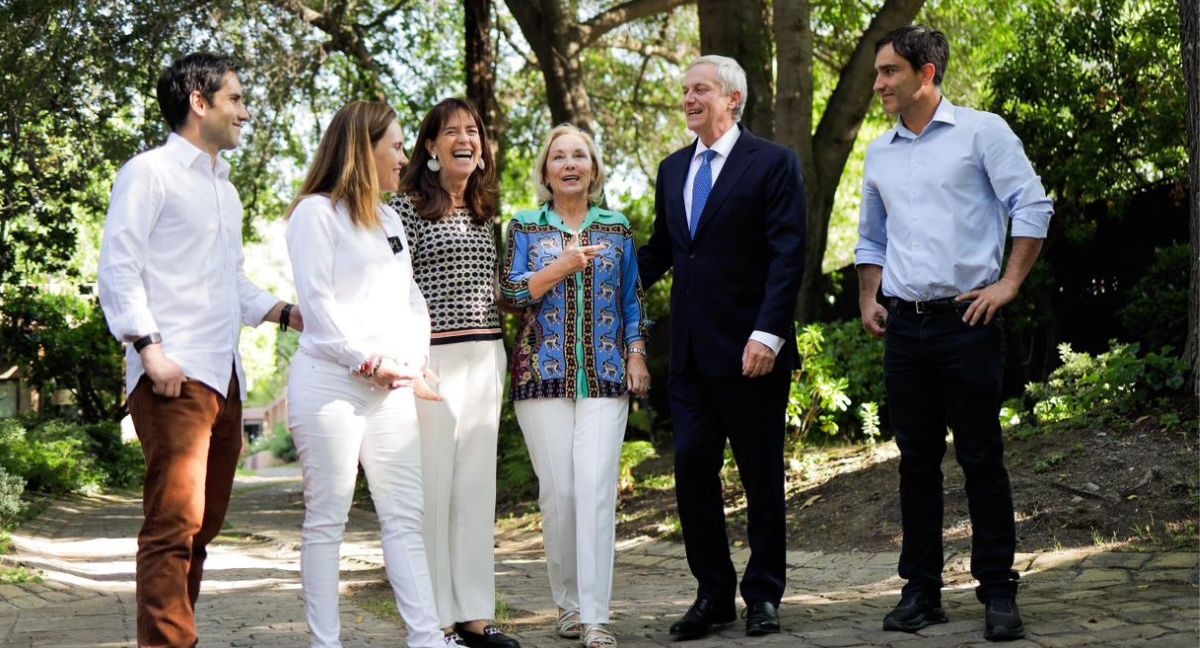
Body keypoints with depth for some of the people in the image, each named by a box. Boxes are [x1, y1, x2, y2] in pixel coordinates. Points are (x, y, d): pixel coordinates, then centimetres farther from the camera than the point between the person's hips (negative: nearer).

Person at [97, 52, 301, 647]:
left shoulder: (224, 189, 24)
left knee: (202, 524, 9)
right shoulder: (150, 173, -1)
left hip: (223, 377, 9)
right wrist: (149, 346, -18)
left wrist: (284, 312, 14)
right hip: (173, 375, -8)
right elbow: (118, 269, -9)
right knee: (175, 521, -13)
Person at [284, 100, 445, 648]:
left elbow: (411, 298, 19)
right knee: (326, 517, -2)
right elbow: (316, 301, -10)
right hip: (330, 382, -7)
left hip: (391, 385, 7)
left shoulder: (389, 219, 21)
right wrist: (369, 361, -9)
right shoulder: (316, 212, -2)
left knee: (404, 515, 2)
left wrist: (413, 363, 4)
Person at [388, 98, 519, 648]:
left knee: (477, 488, 7)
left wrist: (503, 352, 17)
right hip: (431, 357, -6)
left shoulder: (485, 211, 17)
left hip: (485, 359, 6)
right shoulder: (408, 206, -2)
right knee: (432, 487, -4)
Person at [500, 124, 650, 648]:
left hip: (604, 374, 0)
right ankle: (568, 603, 13)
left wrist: (637, 357, 3)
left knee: (597, 487, -11)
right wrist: (562, 266, -13)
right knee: (557, 489, -2)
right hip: (543, 372, 0)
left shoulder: (617, 228, 13)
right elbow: (510, 293, -1)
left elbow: (632, 300, 14)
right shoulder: (525, 227, 8)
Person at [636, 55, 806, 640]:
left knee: (761, 472, 5)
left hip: (750, 349, -5)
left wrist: (768, 333, -18)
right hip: (691, 350, 5)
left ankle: (764, 594, 16)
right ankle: (713, 593, 13)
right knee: (692, 467, 3)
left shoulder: (773, 164, -4)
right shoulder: (673, 169, 14)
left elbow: (788, 255, -10)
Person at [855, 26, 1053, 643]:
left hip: (967, 320, -5)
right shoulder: (880, 153, 15)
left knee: (981, 456, -2)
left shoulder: (981, 131, -1)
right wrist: (867, 300, 11)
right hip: (904, 326, 5)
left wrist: (1008, 284, -11)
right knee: (916, 458, 6)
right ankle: (921, 590, 13)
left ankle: (998, 591, 5)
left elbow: (1033, 207, -5)